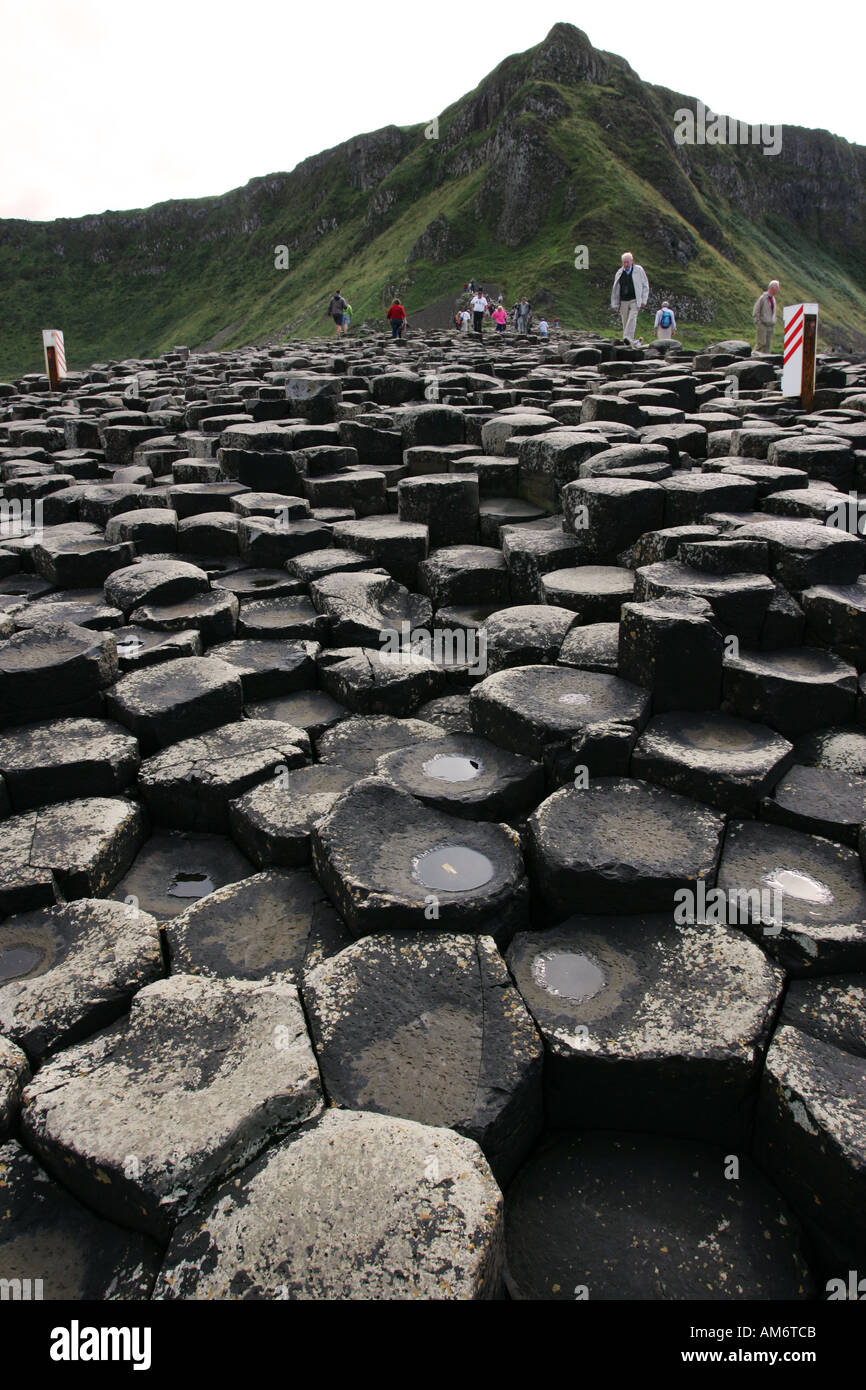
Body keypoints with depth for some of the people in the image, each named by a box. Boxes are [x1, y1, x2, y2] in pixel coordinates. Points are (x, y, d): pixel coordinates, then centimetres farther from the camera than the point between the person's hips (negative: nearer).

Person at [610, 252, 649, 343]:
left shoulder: (639, 270, 3)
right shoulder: (619, 273, 10)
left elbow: (645, 286, 6)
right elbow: (615, 290, 15)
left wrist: (644, 301, -2)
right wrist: (615, 304, 10)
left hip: (635, 301, -3)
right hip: (623, 301, 3)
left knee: (632, 318, -21)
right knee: (625, 322, 3)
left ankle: (628, 338, -34)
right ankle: (625, 341, 11)